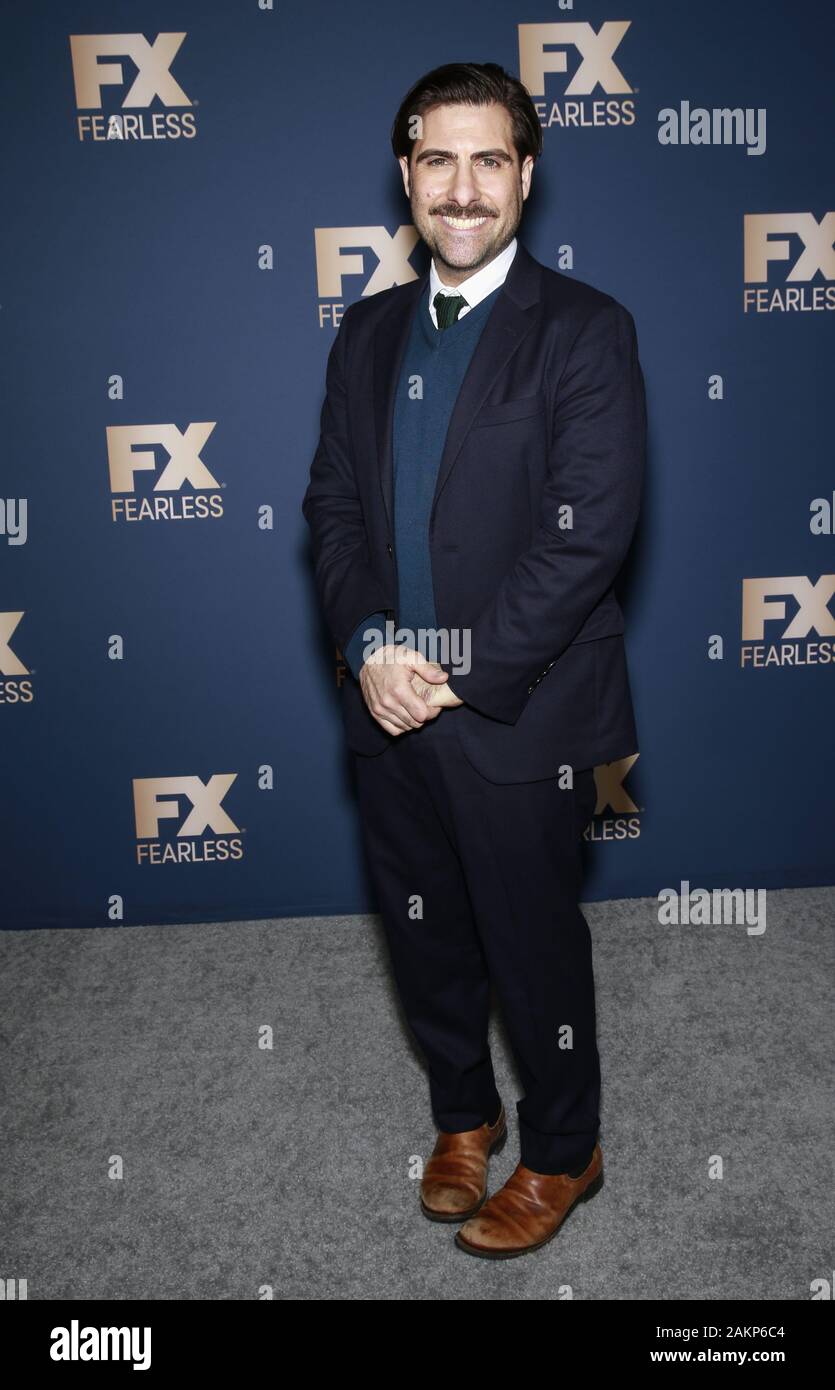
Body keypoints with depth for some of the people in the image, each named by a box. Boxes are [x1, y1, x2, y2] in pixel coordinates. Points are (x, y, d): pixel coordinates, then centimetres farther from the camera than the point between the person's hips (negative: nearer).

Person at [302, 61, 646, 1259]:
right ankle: (464, 1113, 44)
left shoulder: (584, 331, -9)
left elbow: (590, 531, -17)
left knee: (534, 945, 11)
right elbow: (333, 501, 6)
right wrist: (369, 648, -10)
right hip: (390, 705, 5)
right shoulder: (369, 331, 9)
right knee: (424, 935, 19)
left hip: (517, 714, -5)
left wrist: (463, 675, -18)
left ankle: (562, 1154, 36)